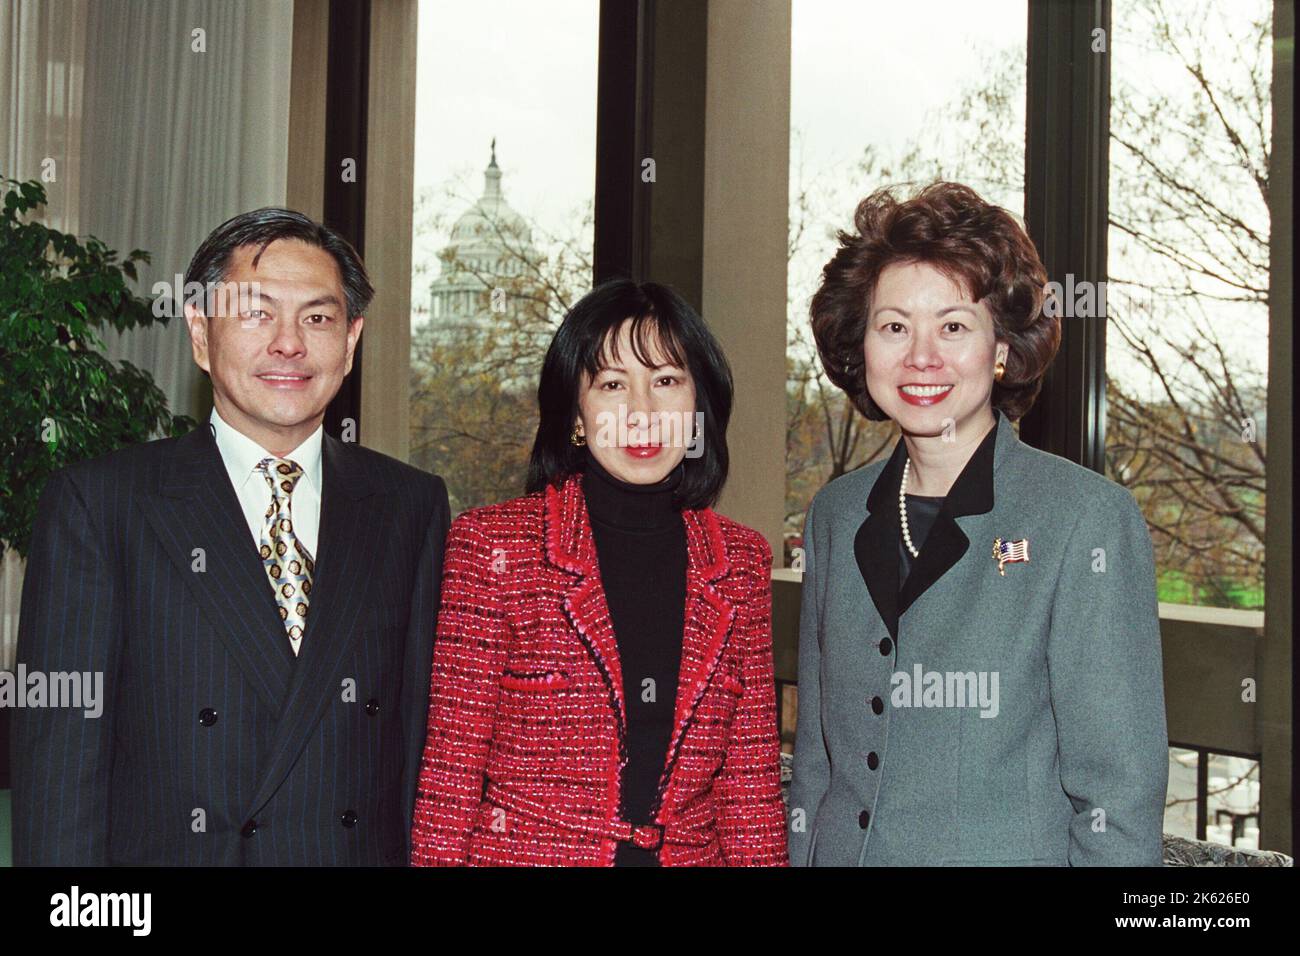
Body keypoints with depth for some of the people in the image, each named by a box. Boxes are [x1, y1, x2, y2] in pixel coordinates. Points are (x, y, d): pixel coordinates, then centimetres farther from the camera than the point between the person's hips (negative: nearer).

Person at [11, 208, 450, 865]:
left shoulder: (412, 507, 2)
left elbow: (425, 734, 1)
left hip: (368, 847, 2)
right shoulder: (96, 504, -6)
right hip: (166, 848, -2)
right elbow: (58, 754, -9)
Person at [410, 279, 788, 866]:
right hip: (520, 852, -3)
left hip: (691, 854, 3)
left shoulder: (743, 563, 2)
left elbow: (750, 779, 3)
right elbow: (452, 768, -8)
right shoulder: (491, 544, -8)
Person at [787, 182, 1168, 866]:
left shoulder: (1091, 520, -13)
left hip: (1010, 850, -4)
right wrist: (799, 854, 3)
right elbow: (814, 756, 8)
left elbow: (1120, 794, -13)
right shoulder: (835, 516, 3)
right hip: (842, 848, 4)